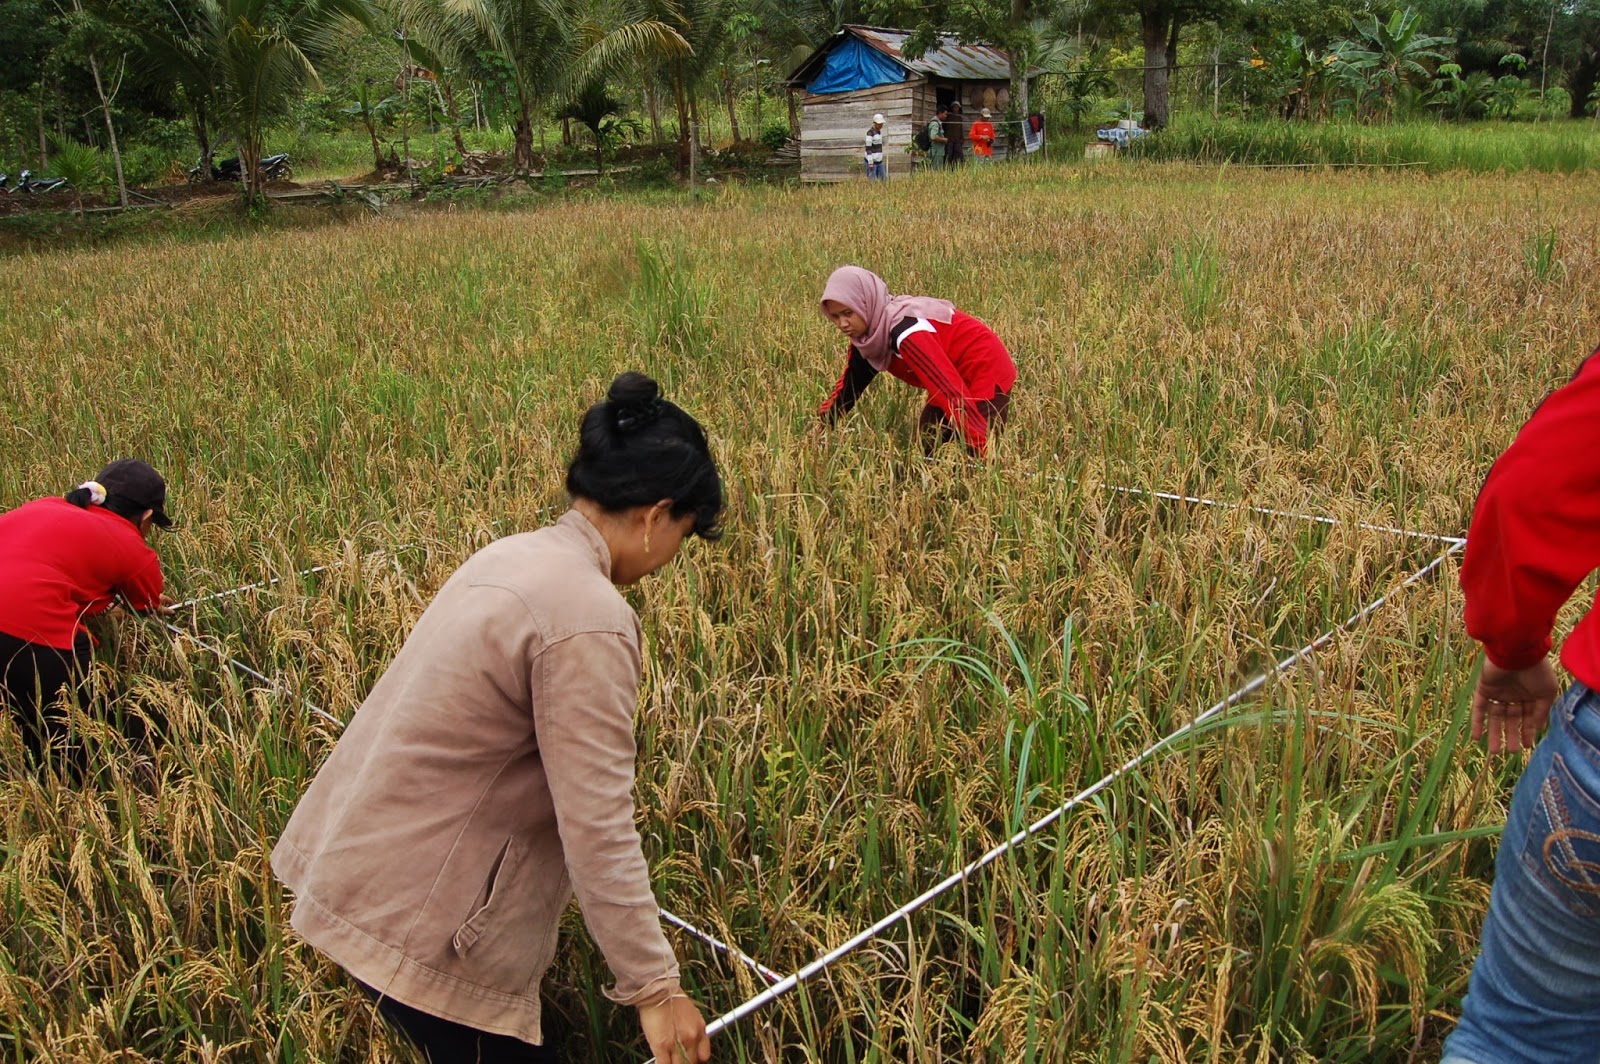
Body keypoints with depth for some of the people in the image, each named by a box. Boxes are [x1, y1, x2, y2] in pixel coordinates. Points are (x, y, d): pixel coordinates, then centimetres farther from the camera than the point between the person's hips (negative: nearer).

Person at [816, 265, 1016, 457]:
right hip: (957, 378, 9)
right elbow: (849, 384, 11)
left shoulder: (905, 331, -32)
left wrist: (983, 451, -39)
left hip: (985, 371, -9)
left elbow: (952, 391, -37)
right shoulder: (865, 335, -4)